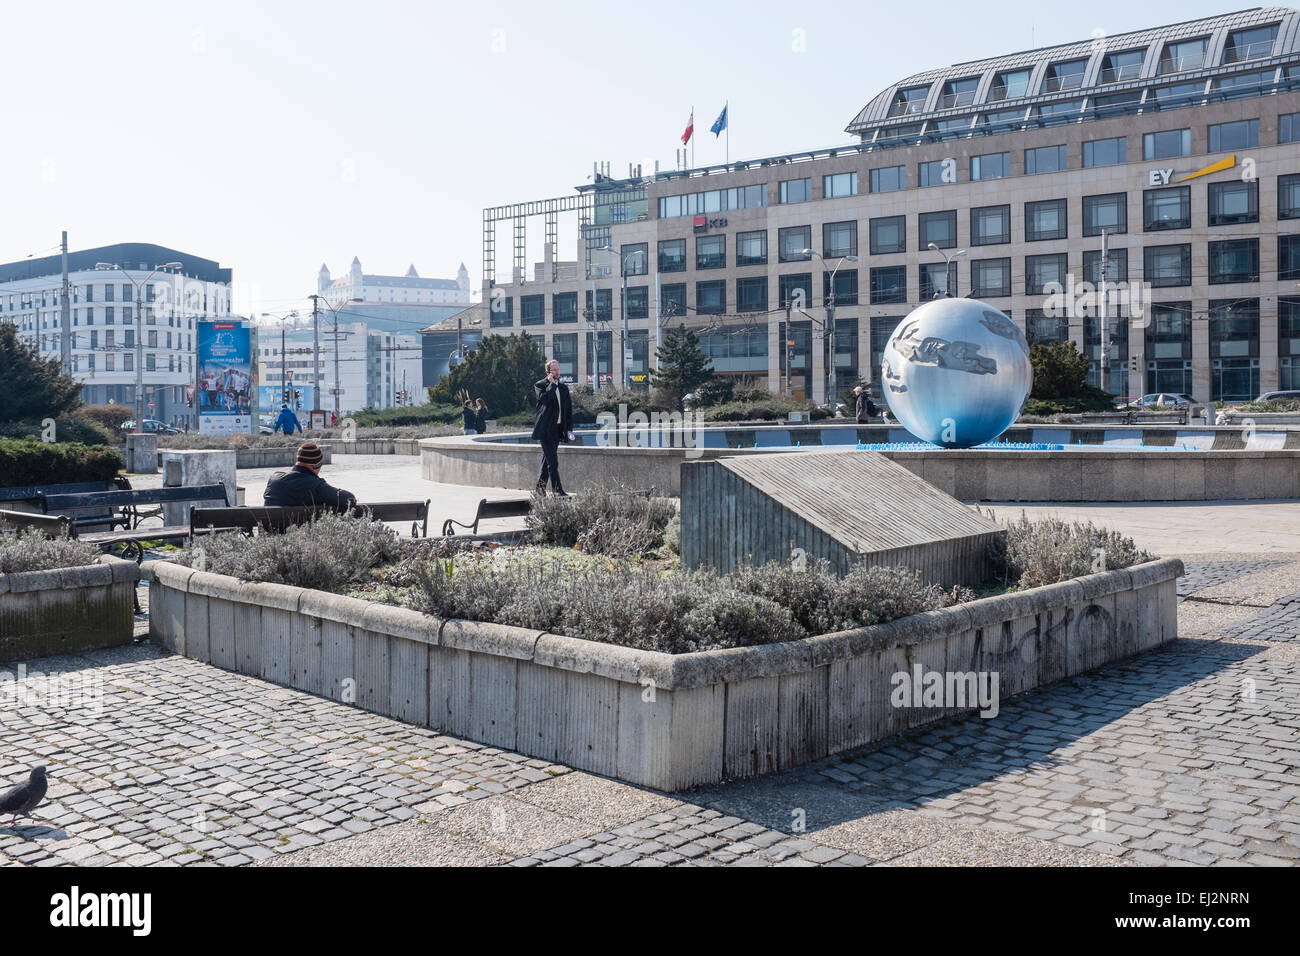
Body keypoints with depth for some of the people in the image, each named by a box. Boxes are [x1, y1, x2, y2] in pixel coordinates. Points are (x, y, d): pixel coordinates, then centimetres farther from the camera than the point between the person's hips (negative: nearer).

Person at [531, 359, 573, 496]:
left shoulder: (564, 388, 16)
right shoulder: (539, 385, -1)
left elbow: (569, 409, 17)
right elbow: (544, 398, -22)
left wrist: (569, 428, 10)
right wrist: (551, 383, -12)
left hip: (558, 428, 6)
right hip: (546, 428, -6)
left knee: (548, 458, 13)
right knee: (553, 461, -11)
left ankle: (540, 485, 22)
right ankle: (558, 490, -13)